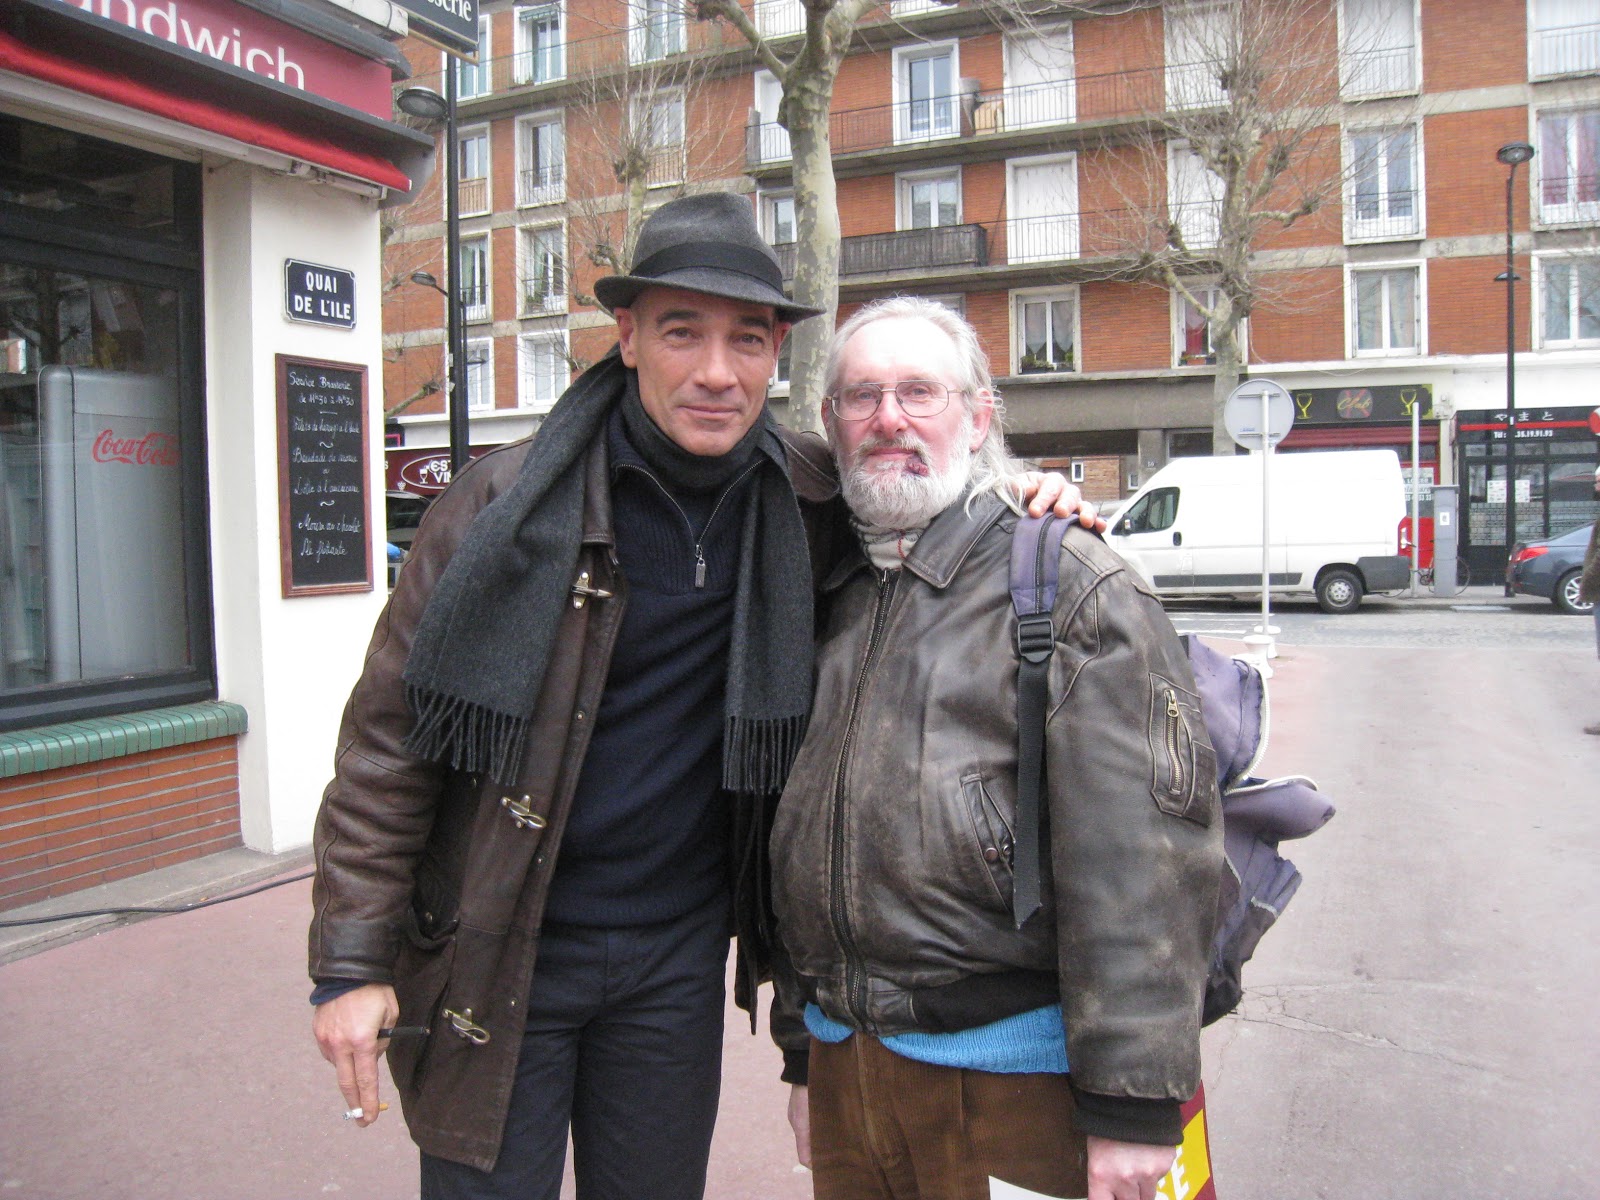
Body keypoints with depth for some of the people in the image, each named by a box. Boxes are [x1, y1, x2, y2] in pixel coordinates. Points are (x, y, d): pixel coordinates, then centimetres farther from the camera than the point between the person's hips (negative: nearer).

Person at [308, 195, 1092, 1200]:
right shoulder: (509, 504, -13)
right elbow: (389, 738, -9)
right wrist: (352, 964, -11)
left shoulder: (807, 499, -4)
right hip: (494, 957, -2)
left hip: (677, 955, 3)